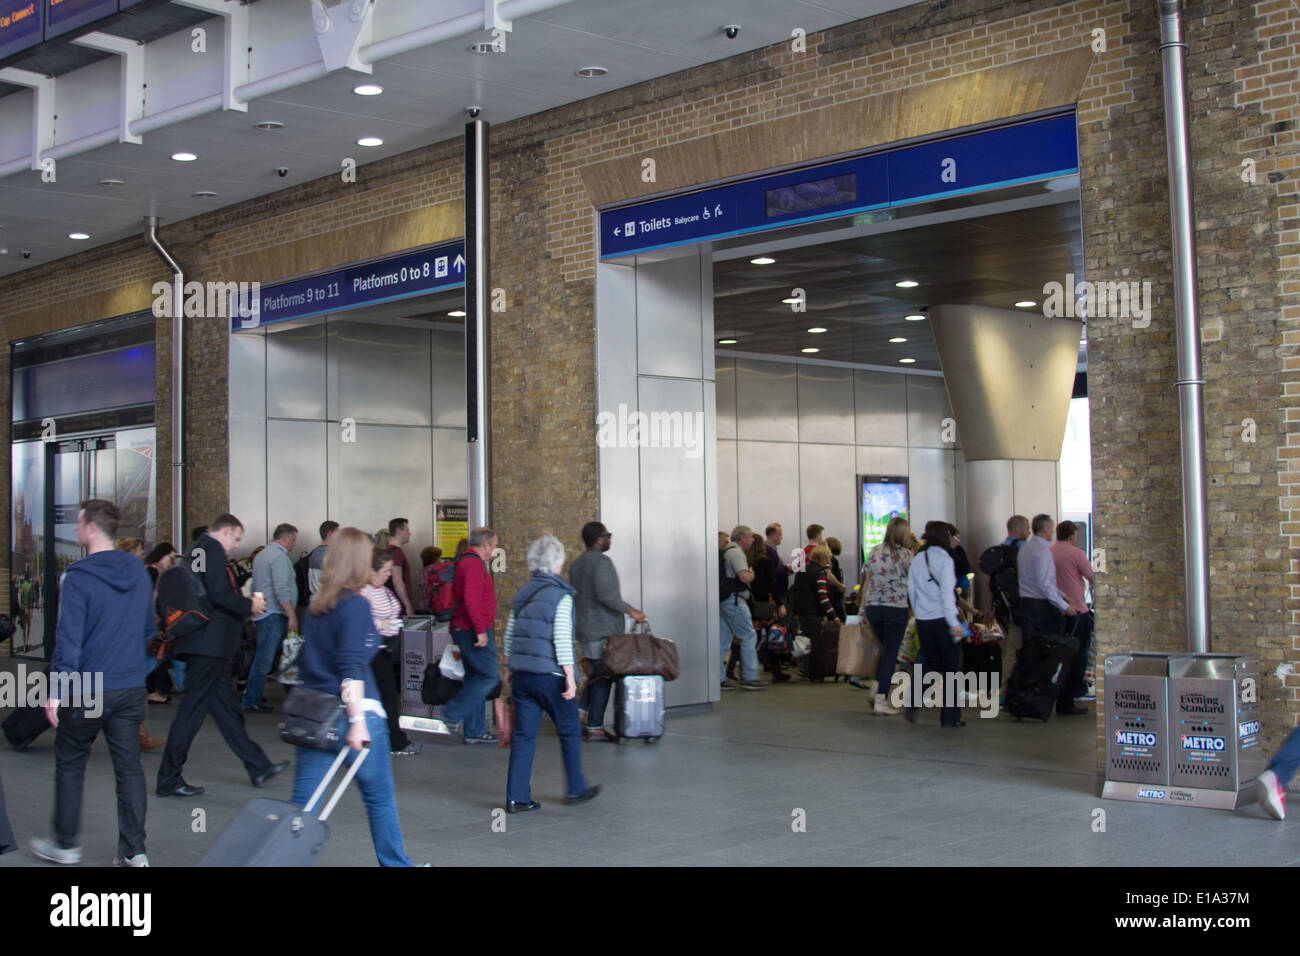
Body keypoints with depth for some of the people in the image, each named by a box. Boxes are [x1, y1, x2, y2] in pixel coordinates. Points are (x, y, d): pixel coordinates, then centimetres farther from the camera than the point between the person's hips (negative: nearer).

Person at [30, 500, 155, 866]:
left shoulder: (79, 577, -14)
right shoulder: (138, 572, 5)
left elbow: (69, 638, -16)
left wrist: (56, 690, -12)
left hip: (88, 689, -5)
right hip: (132, 688, 5)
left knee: (69, 765, 13)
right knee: (129, 768, 7)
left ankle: (66, 844, 22)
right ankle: (133, 852, 8)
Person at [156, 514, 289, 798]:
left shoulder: (197, 549, 18)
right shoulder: (212, 549, -12)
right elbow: (219, 595, -21)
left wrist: (243, 603, 18)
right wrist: (249, 605, -6)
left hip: (204, 643, 11)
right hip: (209, 643, -11)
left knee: (227, 705, 13)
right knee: (193, 708, -5)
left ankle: (258, 767, 21)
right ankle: (169, 779, 1)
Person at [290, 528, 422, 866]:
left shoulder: (316, 606, 11)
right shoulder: (356, 605, -10)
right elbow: (352, 668, -17)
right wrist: (357, 719, -19)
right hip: (350, 712, -6)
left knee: (302, 802, 4)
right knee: (380, 798, 11)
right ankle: (395, 862, 24)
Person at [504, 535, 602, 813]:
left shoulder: (522, 593, 10)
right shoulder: (560, 596, -10)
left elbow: (509, 635, 14)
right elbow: (562, 641, -16)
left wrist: (510, 669, 23)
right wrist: (570, 678, -14)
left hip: (521, 674, 6)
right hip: (549, 675, -6)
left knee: (524, 735, 8)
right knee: (570, 731, 11)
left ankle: (516, 797, 5)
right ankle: (576, 789, 20)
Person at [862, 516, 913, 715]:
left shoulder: (875, 551, 9)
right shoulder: (905, 554, -6)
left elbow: (866, 581, 10)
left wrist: (864, 608, 14)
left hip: (873, 607, 5)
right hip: (896, 608, -5)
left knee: (885, 648, 21)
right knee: (891, 652, 1)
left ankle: (877, 690, 12)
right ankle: (881, 700, -1)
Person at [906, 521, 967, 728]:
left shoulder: (917, 560, 8)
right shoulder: (945, 559, -10)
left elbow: (911, 591, 12)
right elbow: (947, 592, -18)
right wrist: (954, 623, -19)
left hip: (922, 620, 6)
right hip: (942, 619, -6)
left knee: (931, 664, 18)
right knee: (951, 666, 6)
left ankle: (913, 700, -2)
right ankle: (949, 716, 6)